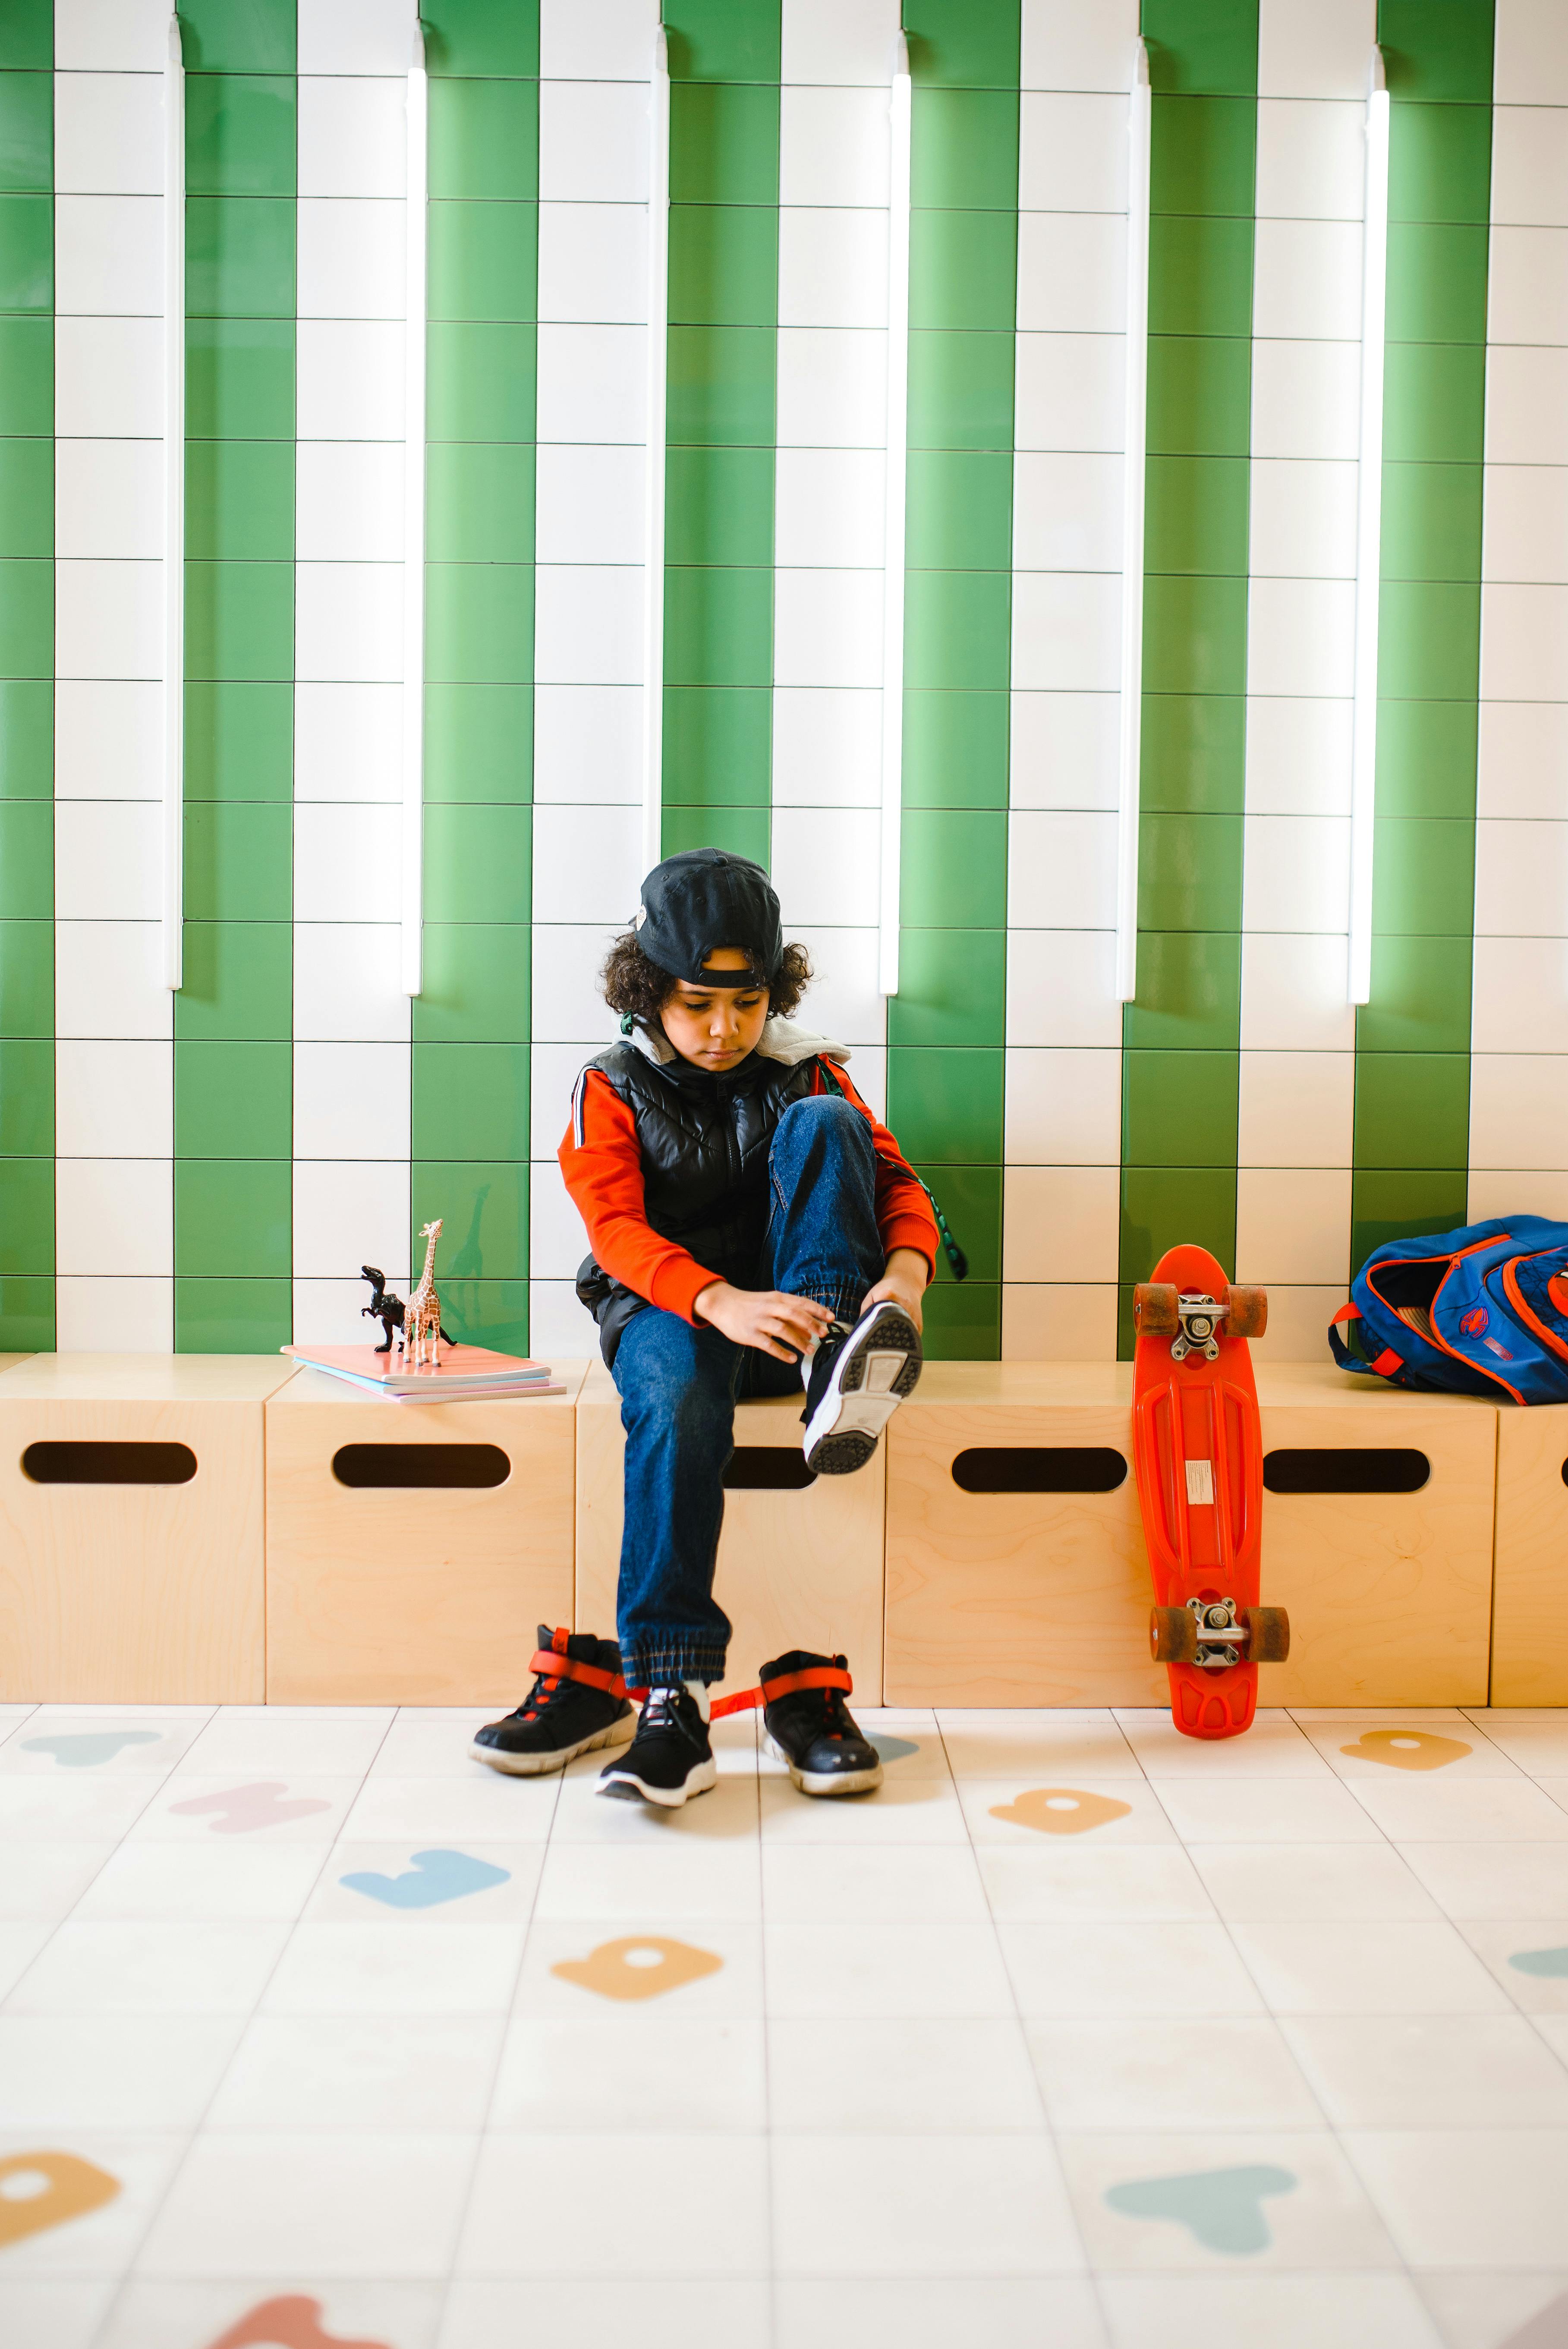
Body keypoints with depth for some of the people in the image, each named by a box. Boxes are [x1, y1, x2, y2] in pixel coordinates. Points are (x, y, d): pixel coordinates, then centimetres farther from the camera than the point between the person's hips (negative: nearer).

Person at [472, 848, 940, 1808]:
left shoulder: (808, 1071, 9)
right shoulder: (614, 1091, 2)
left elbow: (896, 1178, 0)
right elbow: (618, 1230, -12)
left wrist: (906, 1270, -25)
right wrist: (721, 1301, -33)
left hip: (784, 1308, 2)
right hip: (665, 1305, -1)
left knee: (822, 1122, -18)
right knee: (677, 1400, -38)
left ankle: (837, 1364, -35)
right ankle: (665, 1694, -40)